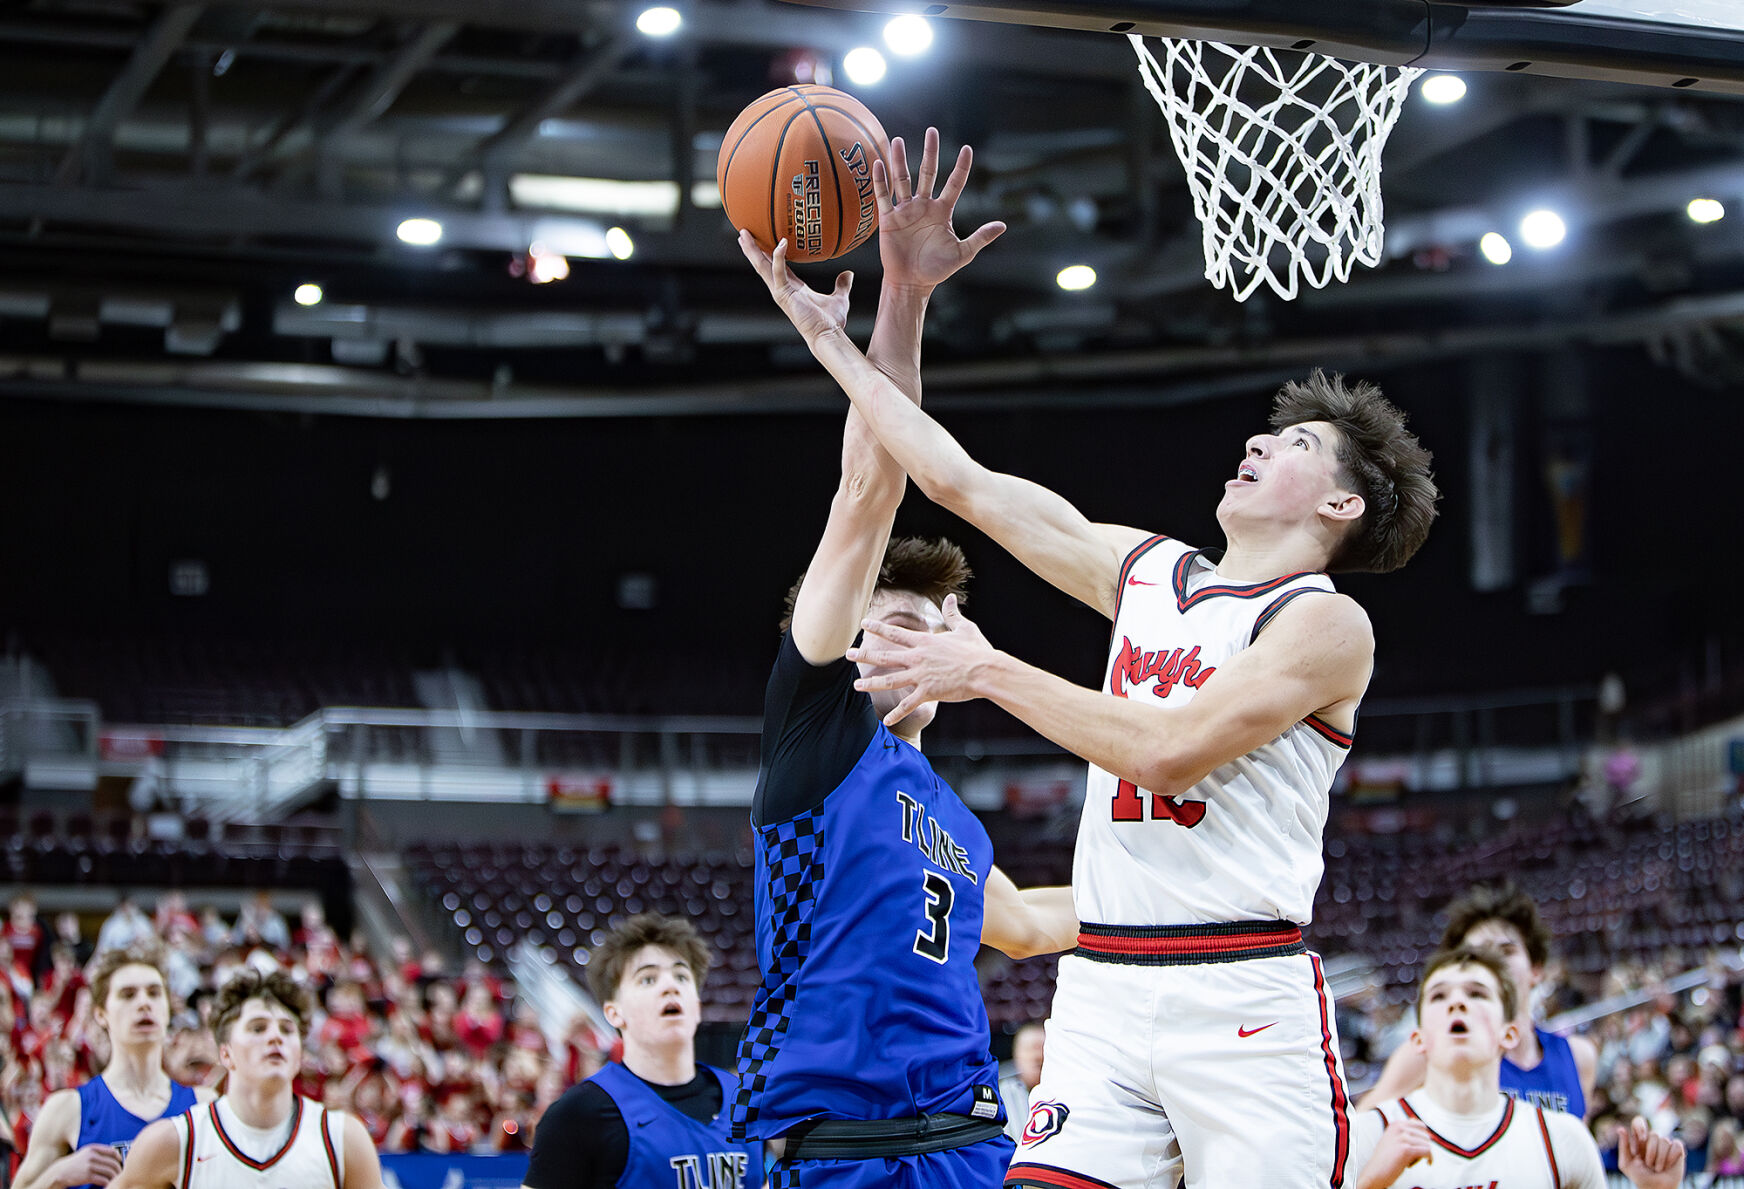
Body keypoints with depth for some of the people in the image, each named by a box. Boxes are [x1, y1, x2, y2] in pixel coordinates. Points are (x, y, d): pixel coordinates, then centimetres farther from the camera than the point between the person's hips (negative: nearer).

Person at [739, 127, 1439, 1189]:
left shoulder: (1326, 623, -3)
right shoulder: (1145, 569, 17)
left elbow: (1170, 748, -16)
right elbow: (964, 483, 18)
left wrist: (989, 674, -11)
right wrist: (830, 339, 17)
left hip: (1244, 994, -5)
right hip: (1103, 986, 5)